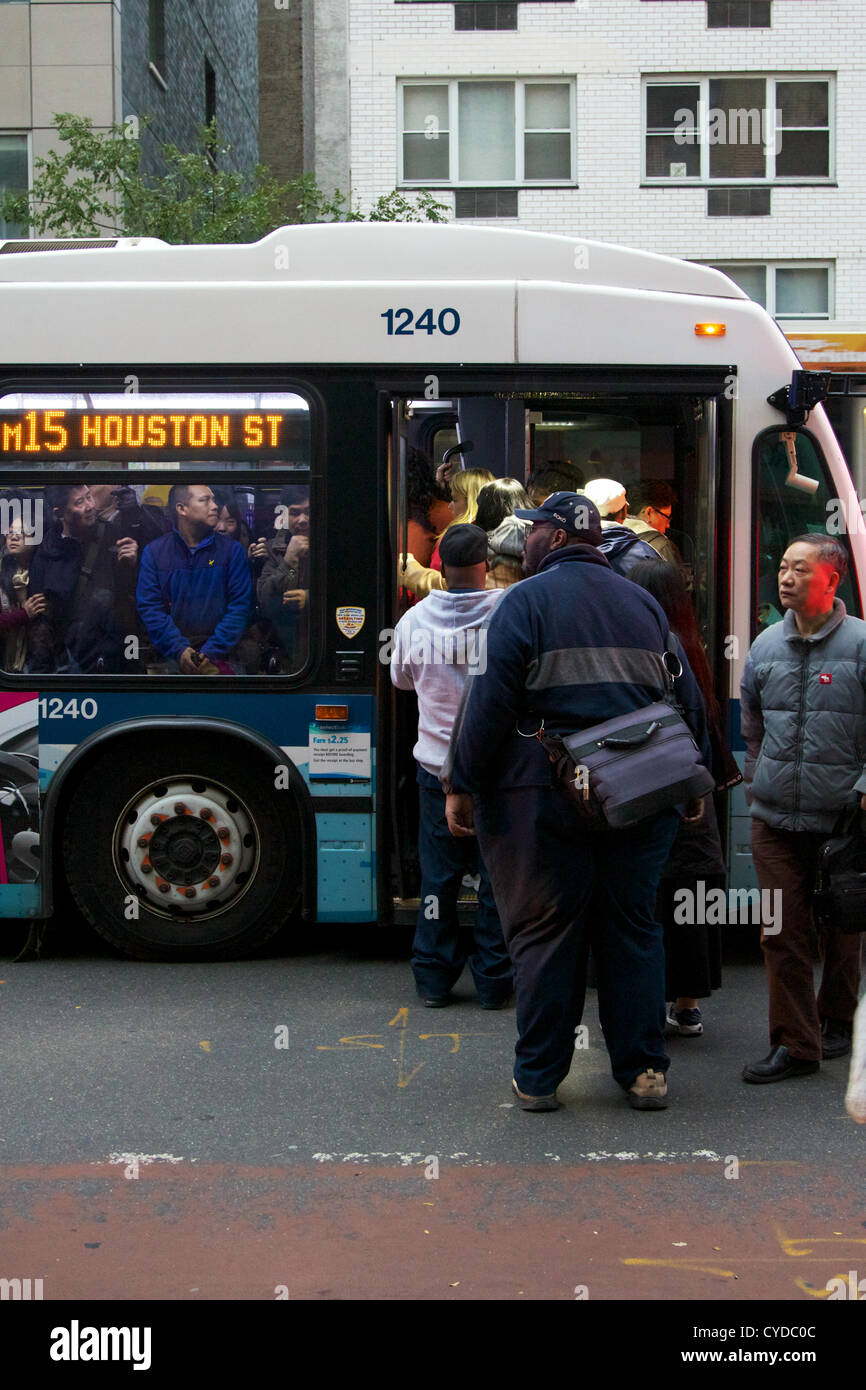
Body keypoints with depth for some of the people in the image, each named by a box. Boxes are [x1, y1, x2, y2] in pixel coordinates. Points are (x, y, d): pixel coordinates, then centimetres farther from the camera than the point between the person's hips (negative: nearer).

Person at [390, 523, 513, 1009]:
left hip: (438, 767, 2)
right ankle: (494, 981, 12)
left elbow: (401, 678, 14)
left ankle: (434, 978, 16)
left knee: (439, 875, 10)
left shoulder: (415, 619, -4)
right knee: (498, 876, 7)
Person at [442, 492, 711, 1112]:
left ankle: (539, 1078, 7)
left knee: (544, 932, 2)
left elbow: (491, 700, -11)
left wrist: (462, 785, -6)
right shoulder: (643, 603, 14)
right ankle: (644, 1070, 11)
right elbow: (688, 697, 15)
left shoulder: (526, 600, -3)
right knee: (632, 927, 10)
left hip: (542, 795, -4)